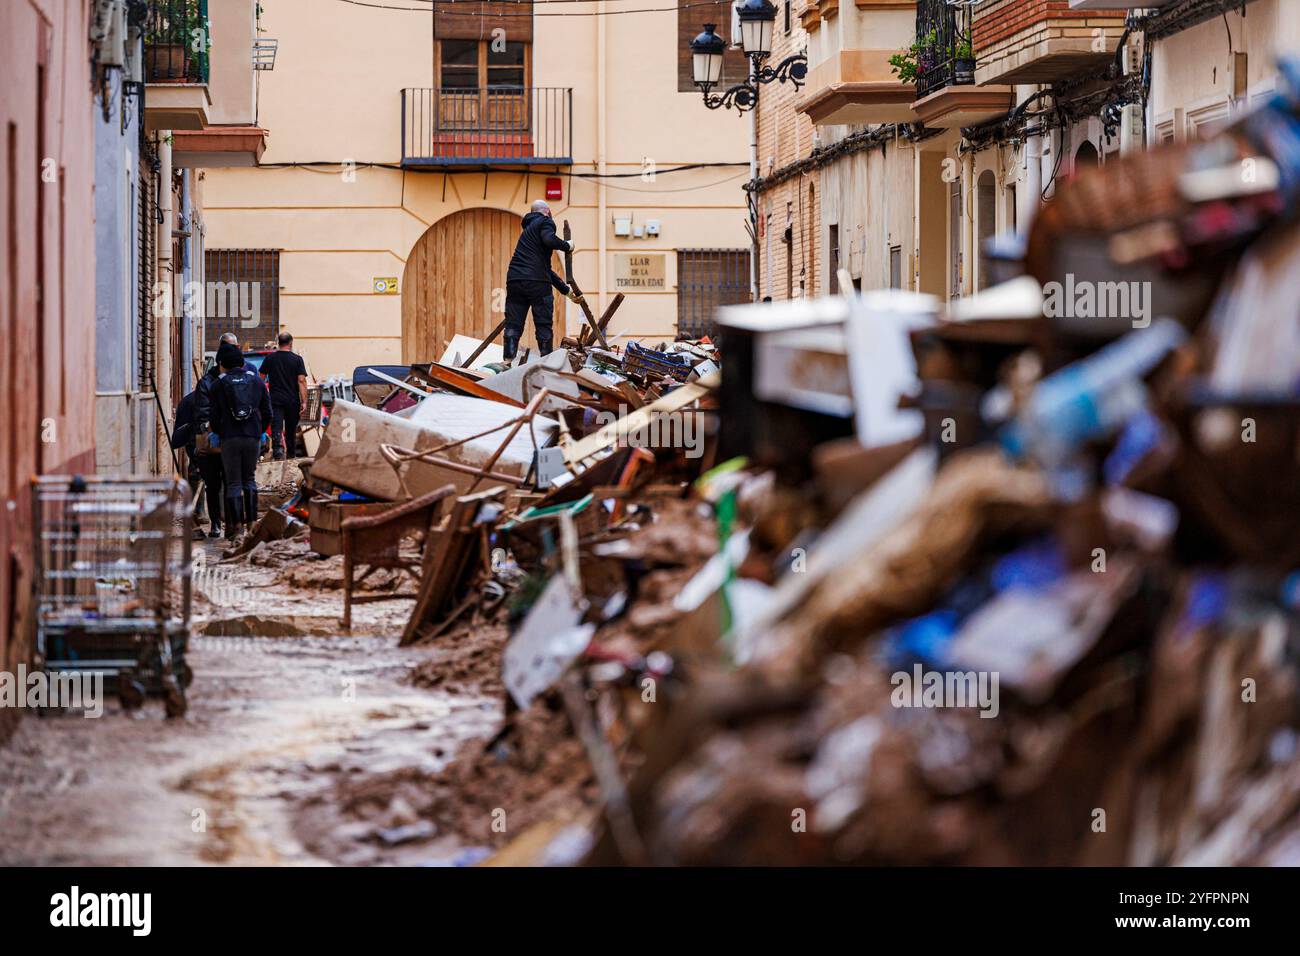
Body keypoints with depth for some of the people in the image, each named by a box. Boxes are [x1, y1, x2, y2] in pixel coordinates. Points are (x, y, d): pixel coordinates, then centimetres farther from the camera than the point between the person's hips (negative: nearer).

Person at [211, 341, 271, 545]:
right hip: (253, 436, 2)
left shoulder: (220, 384, 0)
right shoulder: (256, 380, 7)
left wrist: (217, 433, 19)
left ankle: (237, 529, -8)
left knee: (233, 483, 1)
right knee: (249, 480, 17)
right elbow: (267, 412, 8)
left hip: (229, 437, -2)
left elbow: (215, 415, 2)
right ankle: (251, 524, 13)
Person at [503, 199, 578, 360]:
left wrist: (566, 290, 38)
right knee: (543, 326, 1)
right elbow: (549, 240, -18)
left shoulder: (528, 228, 32)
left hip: (514, 280, 7)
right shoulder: (545, 222, 7)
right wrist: (567, 246, 2)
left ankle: (508, 361, -6)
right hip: (537, 283, -7)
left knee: (513, 326, 4)